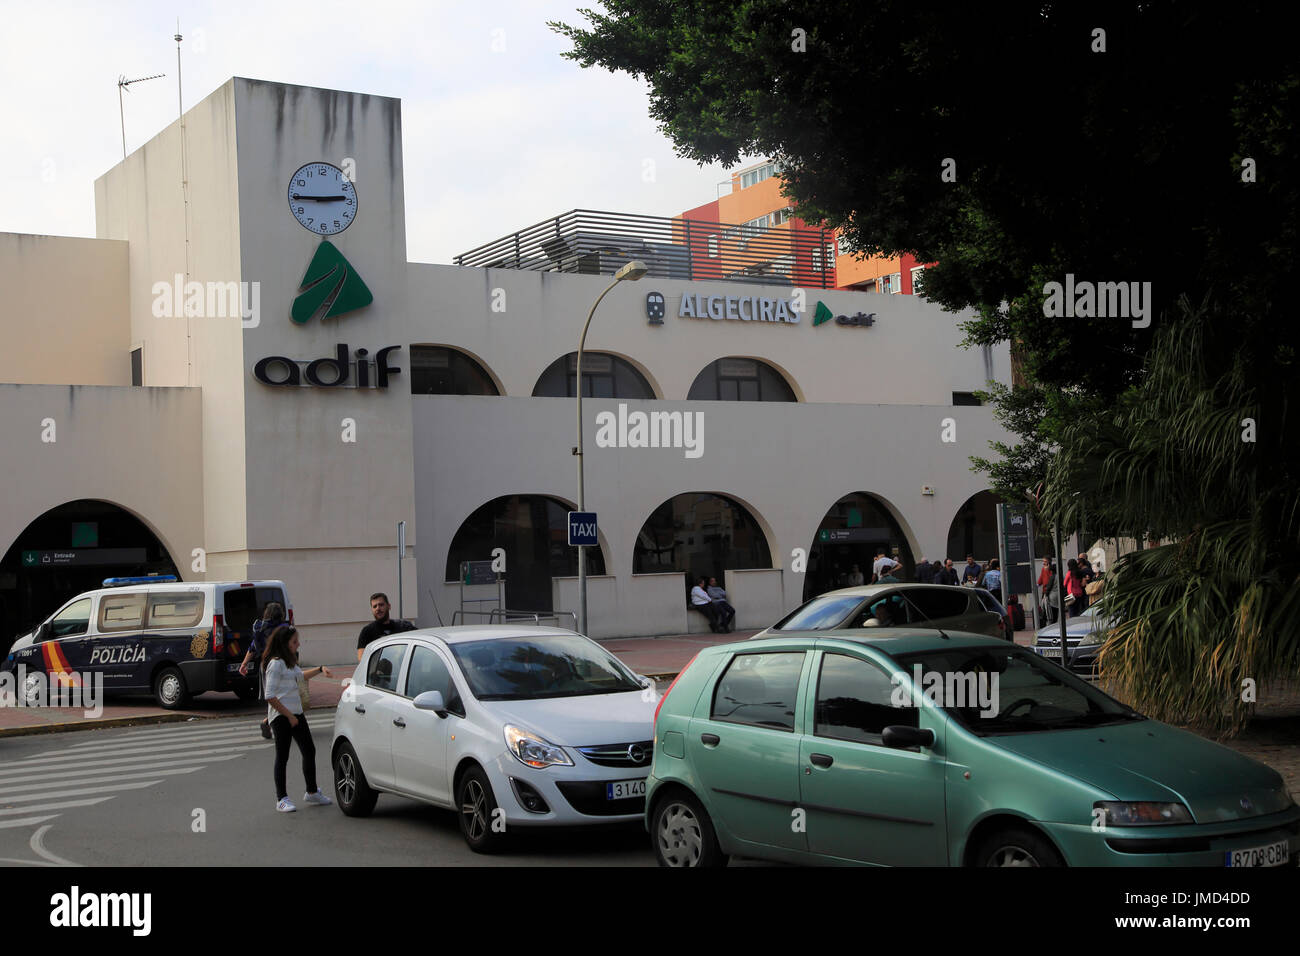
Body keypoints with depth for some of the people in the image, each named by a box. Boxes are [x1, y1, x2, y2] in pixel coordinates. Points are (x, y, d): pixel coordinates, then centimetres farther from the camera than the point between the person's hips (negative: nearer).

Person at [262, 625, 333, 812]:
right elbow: (270, 697, -20)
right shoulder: (275, 664, -16)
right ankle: (282, 799, 5)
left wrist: (320, 669, 23)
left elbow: (301, 675, 36)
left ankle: (312, 792, 24)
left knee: (309, 751, 12)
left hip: (296, 714, 9)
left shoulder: (290, 662, 13)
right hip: (281, 716, -9)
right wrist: (289, 715, -18)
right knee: (282, 757, -2)